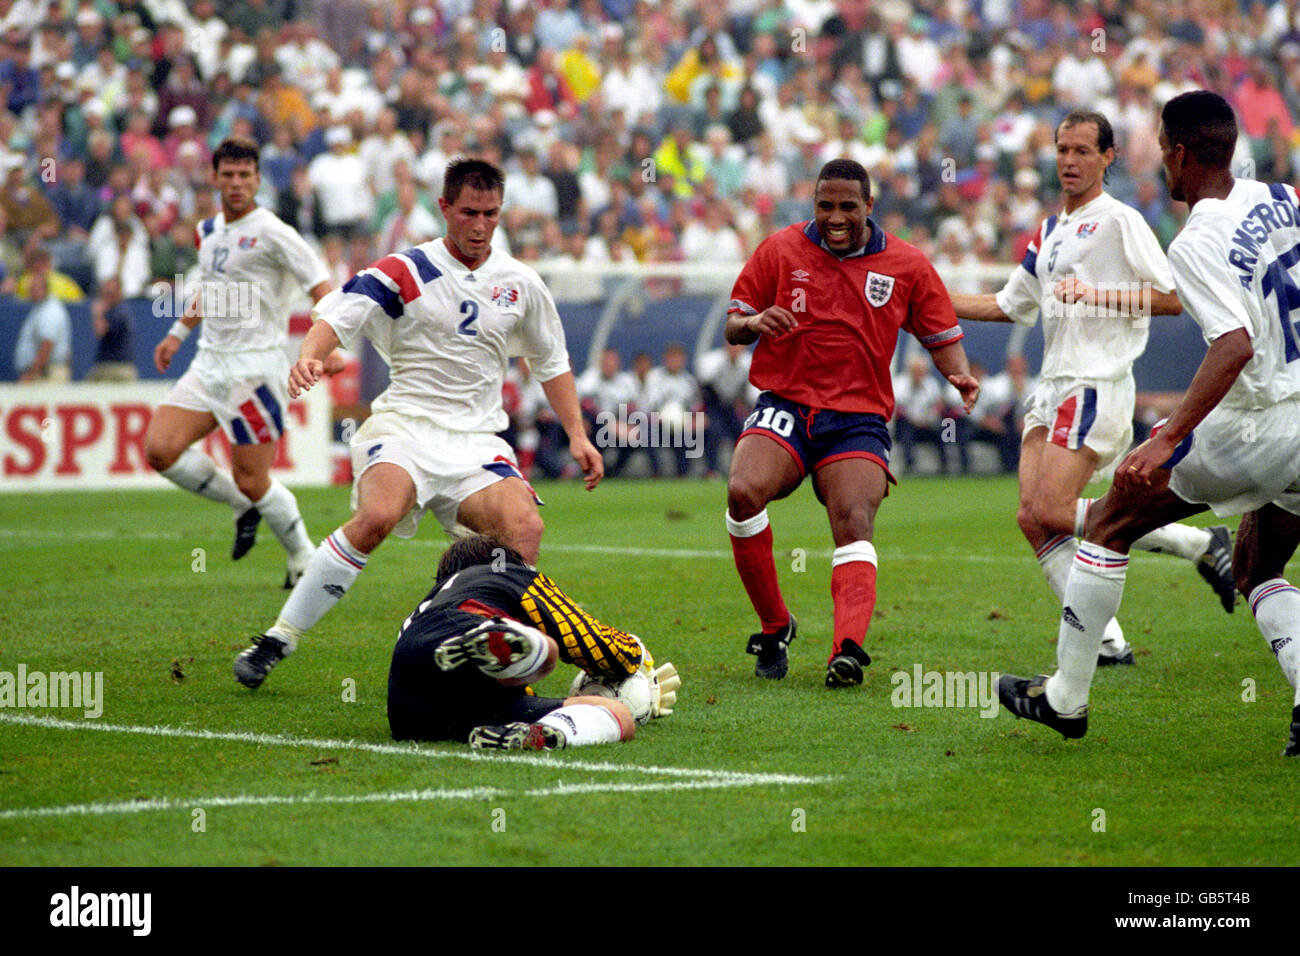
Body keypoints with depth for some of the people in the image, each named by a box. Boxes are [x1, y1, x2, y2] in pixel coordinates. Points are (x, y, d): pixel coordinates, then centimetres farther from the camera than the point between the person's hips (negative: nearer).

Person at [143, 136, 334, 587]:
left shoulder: (270, 233, -11)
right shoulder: (208, 231, 12)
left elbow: (321, 287, -14)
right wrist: (177, 333, 29)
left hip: (257, 364, -7)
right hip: (209, 364, 7)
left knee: (252, 480, -6)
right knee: (159, 448, -7)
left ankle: (304, 558, 16)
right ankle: (243, 505, 14)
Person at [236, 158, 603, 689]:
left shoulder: (520, 283, 11)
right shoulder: (406, 271, -1)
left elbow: (551, 361, 24)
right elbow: (338, 312, -13)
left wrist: (577, 435, 16)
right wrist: (309, 357, -34)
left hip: (477, 439, 4)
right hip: (405, 422, -4)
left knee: (525, 527, -24)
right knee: (378, 515, -32)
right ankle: (278, 639, -21)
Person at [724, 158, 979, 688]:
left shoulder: (907, 265, 6)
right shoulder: (780, 250, 6)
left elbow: (942, 336, 14)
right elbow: (732, 326, 10)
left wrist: (959, 375, -8)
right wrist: (754, 323, -14)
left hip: (858, 418, 0)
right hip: (784, 406, 0)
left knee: (854, 524, -23)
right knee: (744, 491, -26)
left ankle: (848, 649, -39)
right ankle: (774, 627, -9)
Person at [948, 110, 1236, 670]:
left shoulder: (1120, 220, -5)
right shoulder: (1049, 232, 20)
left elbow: (1171, 298, -11)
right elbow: (1008, 305, 29)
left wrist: (1096, 294, -18)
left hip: (1096, 384, -8)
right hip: (1054, 387, 8)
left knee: (1052, 512, -18)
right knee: (1032, 518, -4)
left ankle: (1202, 544, -7)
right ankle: (1106, 641, -2)